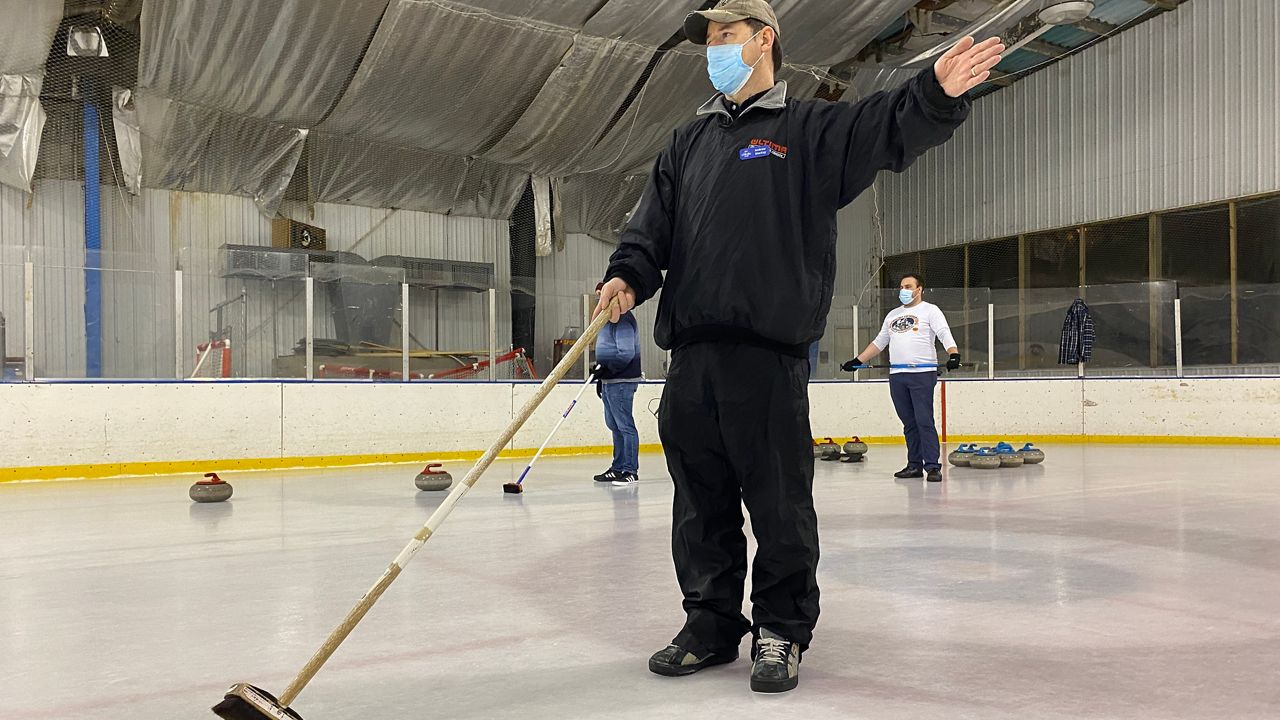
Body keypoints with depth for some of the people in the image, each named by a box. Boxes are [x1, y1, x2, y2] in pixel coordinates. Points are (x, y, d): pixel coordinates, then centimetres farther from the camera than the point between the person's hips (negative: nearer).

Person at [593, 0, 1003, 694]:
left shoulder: (810, 129, 9)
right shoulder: (688, 144, 23)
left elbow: (885, 130, -8)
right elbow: (652, 223, 15)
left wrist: (935, 92, -27)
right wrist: (627, 274, -4)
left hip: (770, 349, -5)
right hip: (691, 349, 5)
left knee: (778, 501, 0)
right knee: (701, 501, 10)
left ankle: (781, 630, 16)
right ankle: (711, 623, 24)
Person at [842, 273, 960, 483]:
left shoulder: (930, 310, 4)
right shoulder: (892, 314, 22)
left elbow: (945, 334, -10)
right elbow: (879, 342, 26)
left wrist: (954, 354, -28)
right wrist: (857, 361, 21)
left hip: (922, 373, -6)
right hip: (897, 375, 6)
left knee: (924, 421, -10)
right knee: (908, 422, 8)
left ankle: (933, 466, -8)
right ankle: (914, 465, 12)